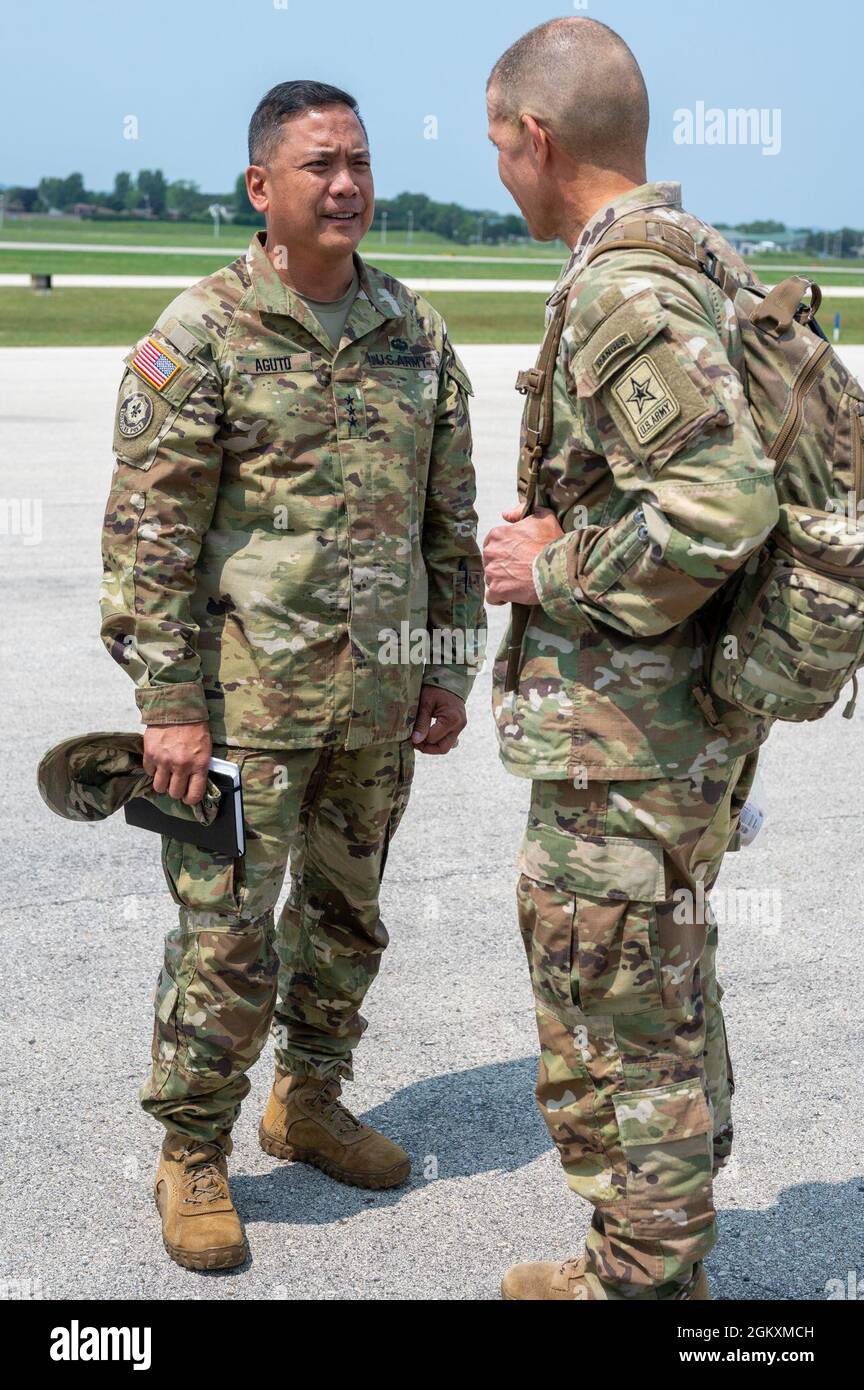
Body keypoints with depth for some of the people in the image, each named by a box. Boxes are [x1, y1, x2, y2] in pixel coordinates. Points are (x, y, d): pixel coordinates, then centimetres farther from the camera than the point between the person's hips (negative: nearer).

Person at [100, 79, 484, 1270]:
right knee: (229, 939, -1)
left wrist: (452, 665, 11)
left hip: (379, 702, 6)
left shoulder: (417, 334, 8)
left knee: (348, 915, 17)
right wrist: (168, 705, -14)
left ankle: (309, 1105, 36)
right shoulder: (200, 337, -8)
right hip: (247, 698, -5)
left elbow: (451, 516, 14)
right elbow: (146, 535, -10)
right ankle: (193, 1160, 17)